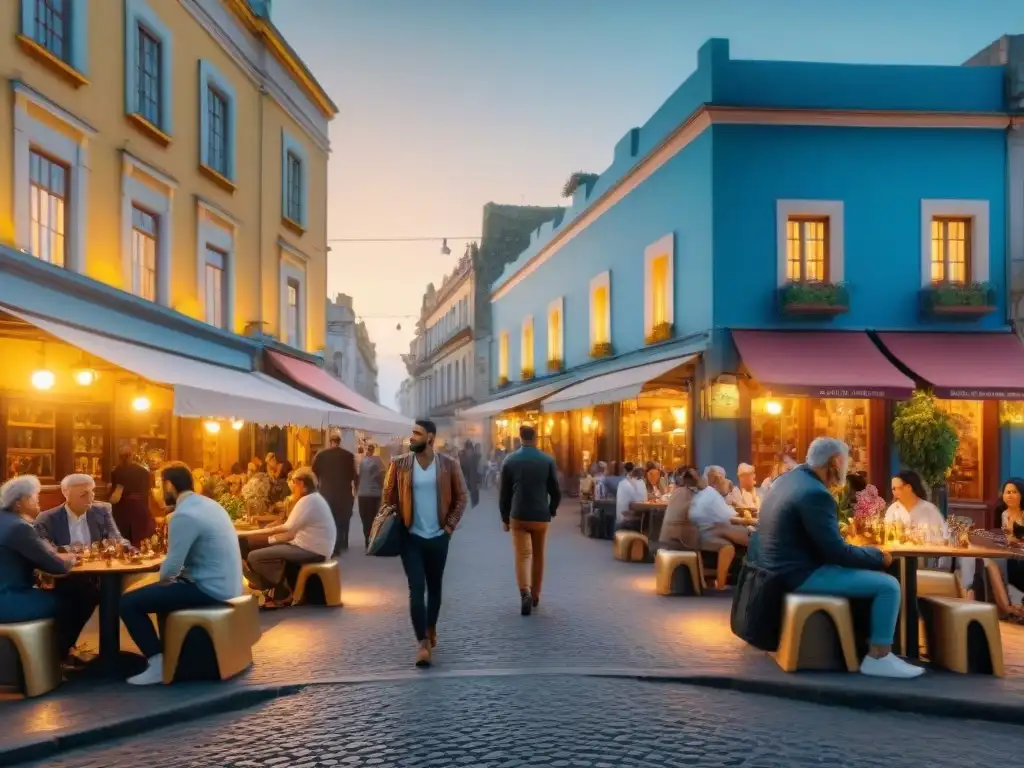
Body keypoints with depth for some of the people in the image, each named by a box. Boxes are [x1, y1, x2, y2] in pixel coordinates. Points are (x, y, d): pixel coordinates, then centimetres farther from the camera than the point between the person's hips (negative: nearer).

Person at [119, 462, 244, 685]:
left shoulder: (184, 515, -19)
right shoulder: (208, 504, 11)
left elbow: (170, 569, -19)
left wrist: (164, 577, 3)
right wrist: (169, 577, 8)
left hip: (210, 590, -10)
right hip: (224, 585, 10)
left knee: (128, 602, -6)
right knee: (163, 589, 32)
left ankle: (159, 663, -3)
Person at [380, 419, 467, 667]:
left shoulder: (448, 465, -3)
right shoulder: (399, 464, -3)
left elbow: (460, 497, 5)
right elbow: (388, 497, 5)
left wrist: (450, 525, -2)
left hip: (438, 537, 1)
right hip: (410, 537, -1)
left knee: (434, 588, 14)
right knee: (416, 588, -8)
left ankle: (431, 630, 34)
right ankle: (422, 642, -6)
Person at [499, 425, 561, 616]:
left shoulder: (510, 461, -1)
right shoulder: (548, 460, -2)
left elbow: (504, 493, 3)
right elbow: (555, 492, 0)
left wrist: (505, 517, 12)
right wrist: (551, 511, 16)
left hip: (518, 516, -1)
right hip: (541, 516, 1)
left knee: (522, 555, 0)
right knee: (538, 556, 14)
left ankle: (525, 592, -20)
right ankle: (535, 594, 23)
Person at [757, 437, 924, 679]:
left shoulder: (788, 478, 9)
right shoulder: (815, 494, -22)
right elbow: (835, 552, -21)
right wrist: (878, 556, -7)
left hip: (785, 566, 11)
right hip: (800, 574, -11)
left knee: (870, 571, 27)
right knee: (888, 585, -9)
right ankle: (878, 658, -2)